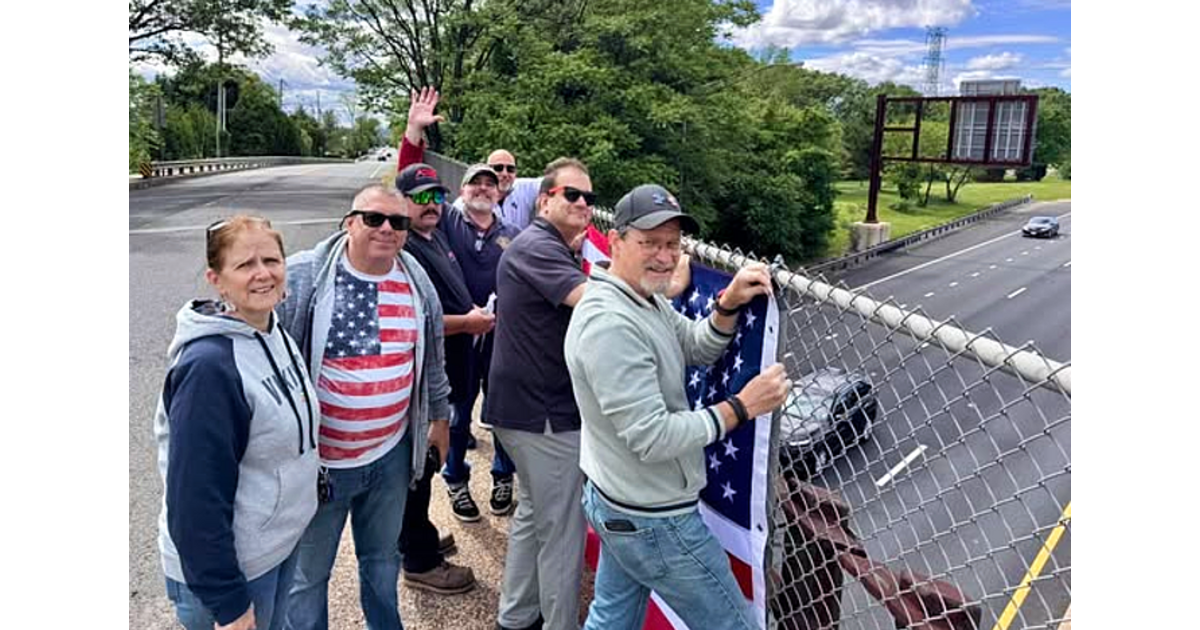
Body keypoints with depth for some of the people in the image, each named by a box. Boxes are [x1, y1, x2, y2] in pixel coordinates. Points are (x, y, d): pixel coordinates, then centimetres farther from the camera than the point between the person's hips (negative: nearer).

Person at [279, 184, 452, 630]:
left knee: (382, 558, 24)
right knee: (307, 573, 15)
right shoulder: (302, 278, -15)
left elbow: (431, 359, 13)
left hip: (392, 454, 4)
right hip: (319, 460, -4)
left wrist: (439, 416, 19)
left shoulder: (418, 283, 0)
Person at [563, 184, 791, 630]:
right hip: (653, 520, -9)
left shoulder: (645, 298, 4)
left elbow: (697, 348, 10)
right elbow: (652, 438, -29)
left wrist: (728, 306, -9)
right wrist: (743, 406, -23)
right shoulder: (611, 324, -28)